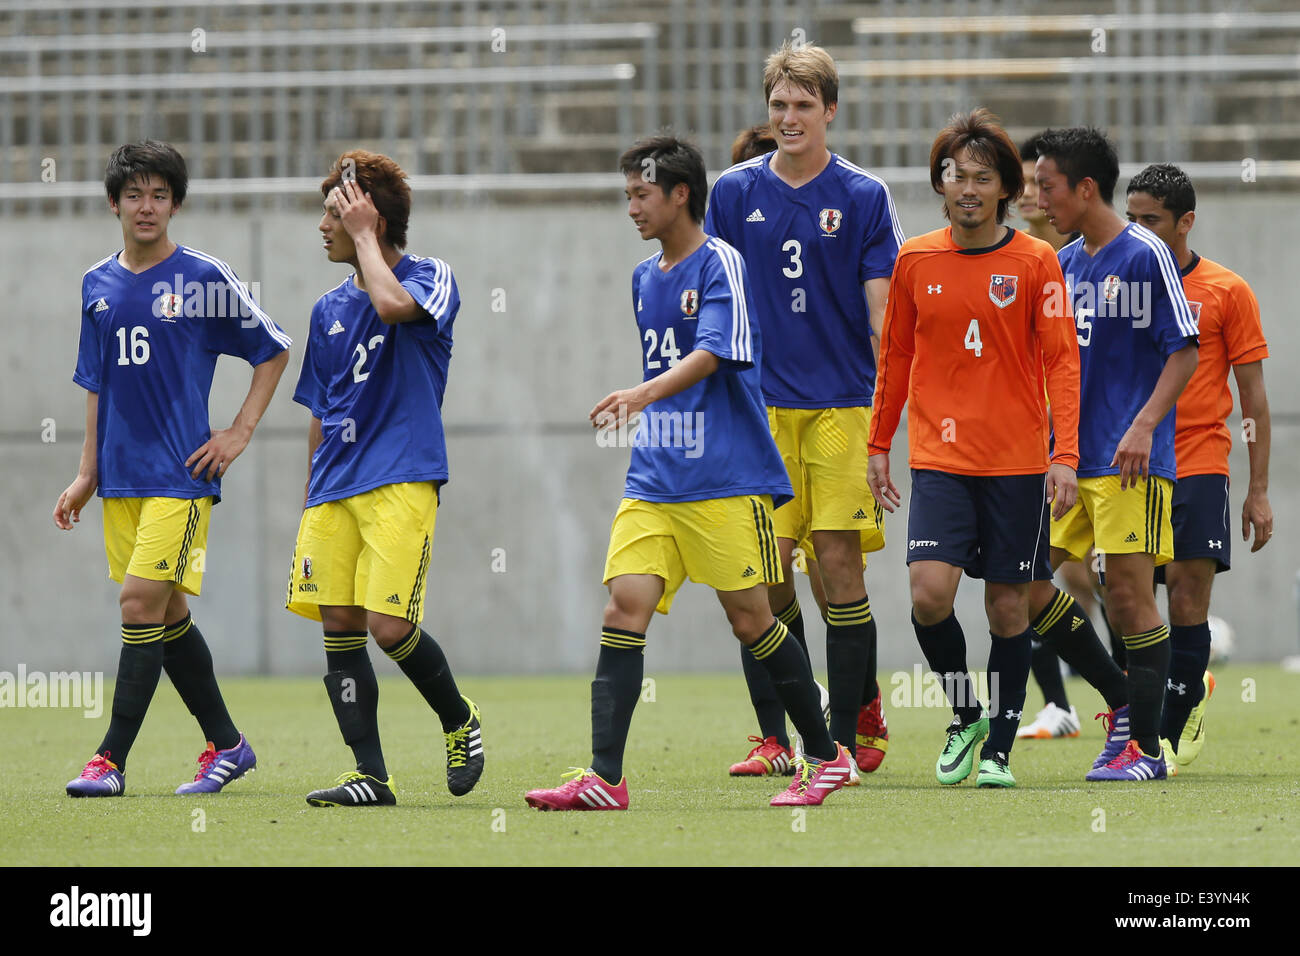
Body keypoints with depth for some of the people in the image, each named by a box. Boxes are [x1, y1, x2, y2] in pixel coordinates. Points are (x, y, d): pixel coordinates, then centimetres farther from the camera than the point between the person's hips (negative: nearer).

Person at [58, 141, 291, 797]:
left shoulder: (203, 279, -4)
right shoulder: (98, 285, 11)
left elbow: (274, 351, 3)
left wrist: (239, 434, -3)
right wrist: (87, 475, 14)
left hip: (180, 475, -6)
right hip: (121, 479, 6)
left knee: (142, 603, -13)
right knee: (167, 615, 9)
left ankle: (111, 760, -12)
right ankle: (226, 745, 21)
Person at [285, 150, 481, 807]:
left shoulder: (432, 279, -1)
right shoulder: (330, 310, 17)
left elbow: (393, 304, -27)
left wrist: (363, 234, -12)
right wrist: (310, 503, 21)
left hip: (400, 484, -6)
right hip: (335, 487, 6)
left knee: (388, 626, -15)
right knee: (337, 625, -3)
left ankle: (460, 720, 13)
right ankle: (371, 778, 0)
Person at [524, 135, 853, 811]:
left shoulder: (720, 263, -8)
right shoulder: (645, 277, 16)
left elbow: (711, 355, -21)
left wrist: (644, 394, -34)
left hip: (726, 481, -7)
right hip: (654, 479, 7)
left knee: (750, 620, -1)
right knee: (623, 609, -8)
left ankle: (826, 756, 15)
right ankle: (603, 778, -14)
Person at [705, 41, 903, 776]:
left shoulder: (864, 197, 2)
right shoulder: (735, 193, 8)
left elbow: (882, 315, 0)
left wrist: (887, 413, -7)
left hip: (842, 404, -2)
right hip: (761, 407, 2)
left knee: (839, 562, -6)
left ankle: (847, 732, 2)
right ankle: (779, 732, 9)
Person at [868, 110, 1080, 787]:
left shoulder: (1035, 262, -2)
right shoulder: (915, 261, 5)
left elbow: (1061, 362, -3)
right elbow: (895, 356, 14)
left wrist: (1065, 456, -12)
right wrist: (878, 445, 13)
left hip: (1017, 463, -1)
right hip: (938, 456, 1)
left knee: (1008, 605, 2)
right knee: (929, 591, -16)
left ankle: (999, 750, 14)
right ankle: (966, 716, 8)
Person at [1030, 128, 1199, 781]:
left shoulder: (1146, 255, -9)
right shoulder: (1064, 263, 13)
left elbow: (1185, 352, -10)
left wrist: (1143, 426, -19)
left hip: (1130, 461, -8)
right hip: (1066, 458, 8)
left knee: (1128, 595, -7)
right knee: (1024, 584, 3)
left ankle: (1146, 746, 1)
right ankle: (1122, 699, 16)